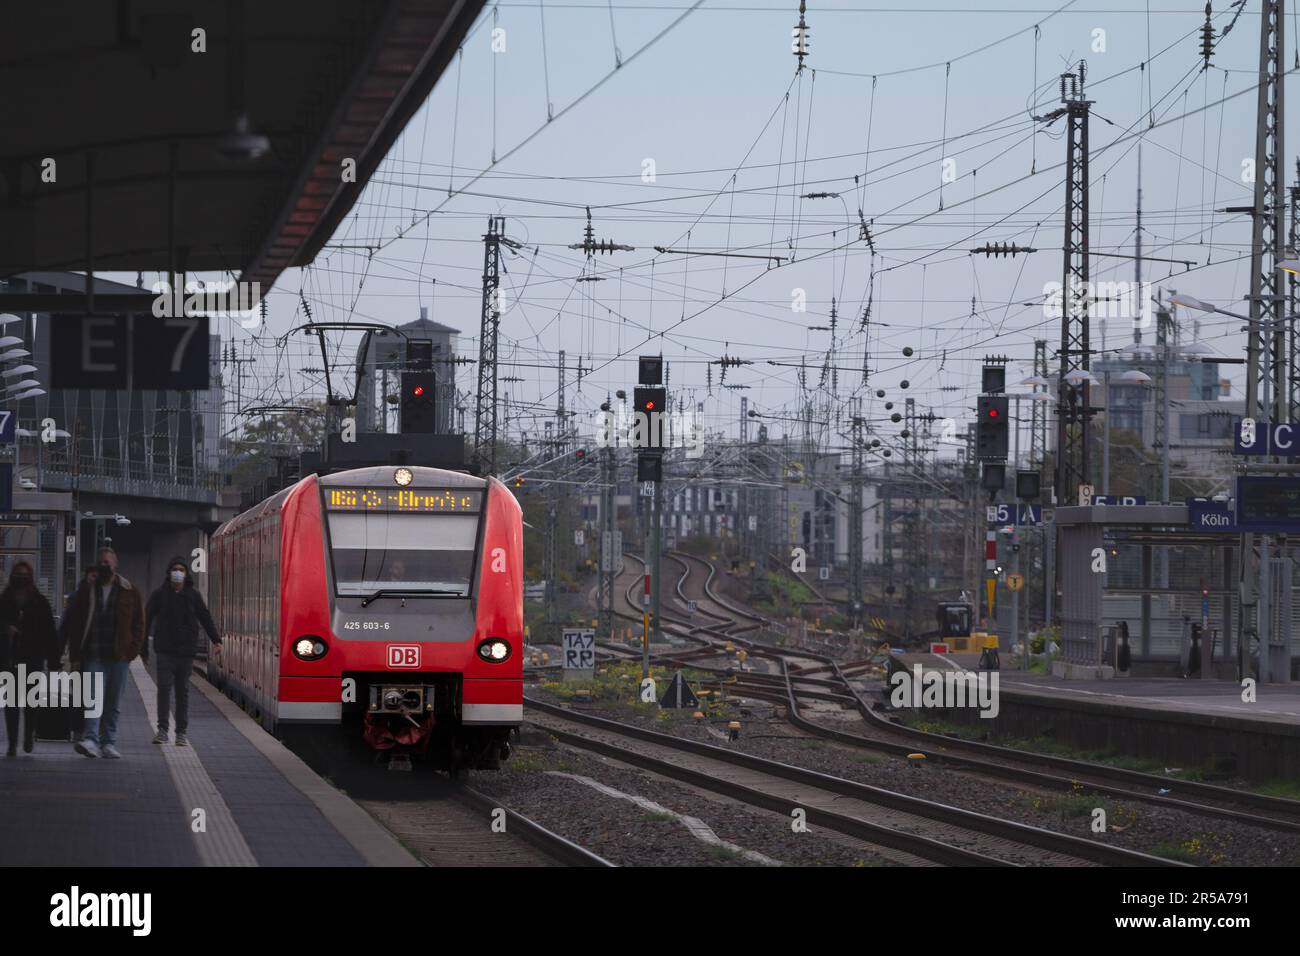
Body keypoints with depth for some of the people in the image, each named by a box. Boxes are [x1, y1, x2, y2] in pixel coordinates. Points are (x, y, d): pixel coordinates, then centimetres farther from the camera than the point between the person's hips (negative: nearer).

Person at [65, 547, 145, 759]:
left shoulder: (129, 592, 6)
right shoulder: (86, 591, 7)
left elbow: (139, 623, 8)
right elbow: (74, 624, 8)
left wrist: (131, 651, -4)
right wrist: (75, 656, 1)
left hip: (119, 656, 1)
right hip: (93, 656, -1)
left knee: (114, 703, 6)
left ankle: (109, 743, 13)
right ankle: (91, 740, -23)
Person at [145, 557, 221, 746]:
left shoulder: (193, 595, 7)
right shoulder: (159, 594, 4)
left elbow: (205, 618, 12)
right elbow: (147, 618, 4)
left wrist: (216, 640, 8)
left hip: (186, 651, 1)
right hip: (164, 650, -1)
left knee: (183, 691, 5)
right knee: (164, 687, -12)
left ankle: (181, 732, 10)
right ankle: (162, 729, -10)